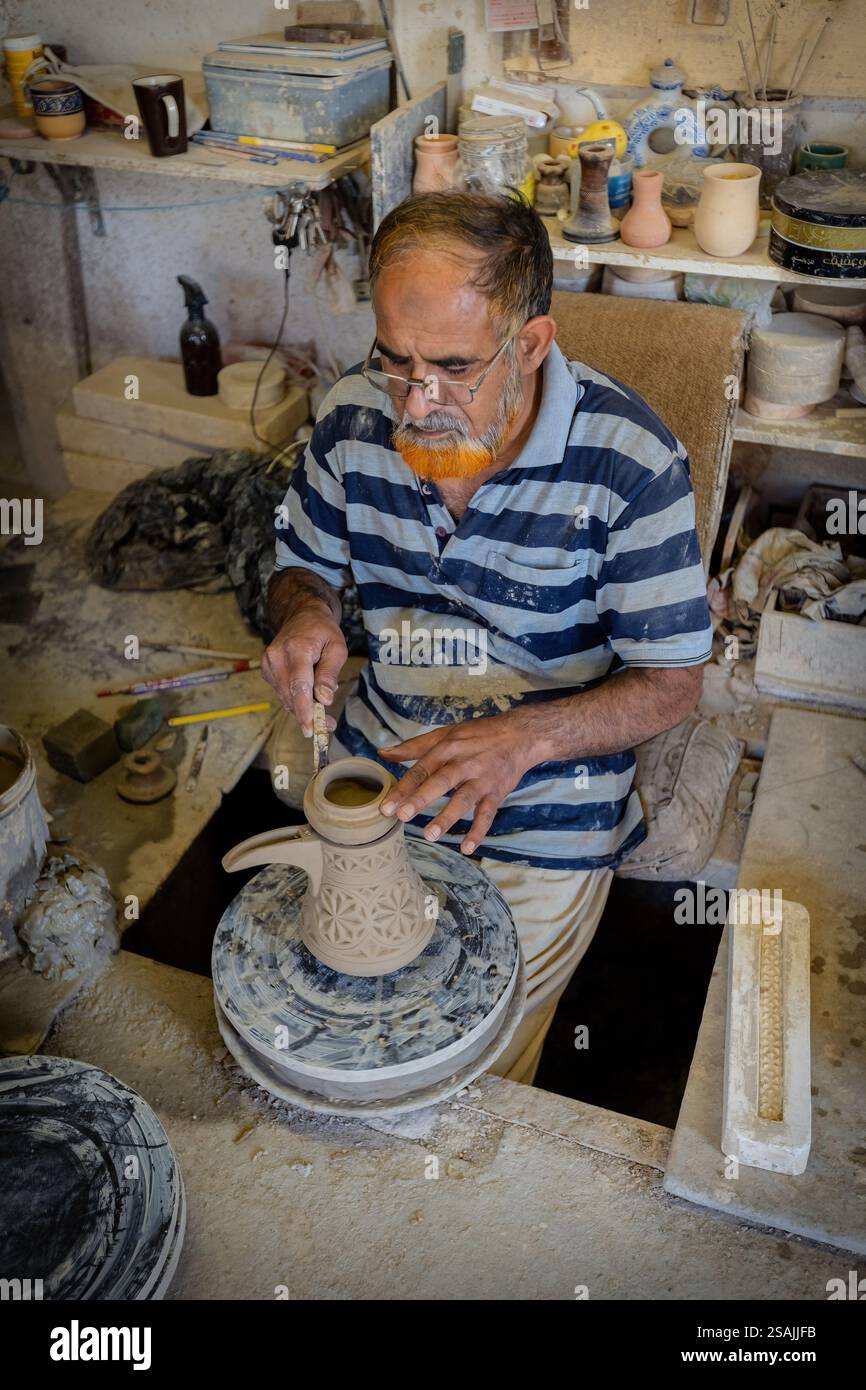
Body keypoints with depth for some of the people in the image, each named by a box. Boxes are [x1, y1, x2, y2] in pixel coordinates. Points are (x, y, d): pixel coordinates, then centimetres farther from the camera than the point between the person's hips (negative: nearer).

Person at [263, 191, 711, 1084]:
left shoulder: (632, 464, -25)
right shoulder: (354, 416, -13)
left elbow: (671, 683, -18)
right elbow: (302, 566, 4)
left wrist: (521, 739, -36)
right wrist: (304, 612, -22)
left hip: (543, 828, -3)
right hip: (373, 784, 4)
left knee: (486, 1076, 17)